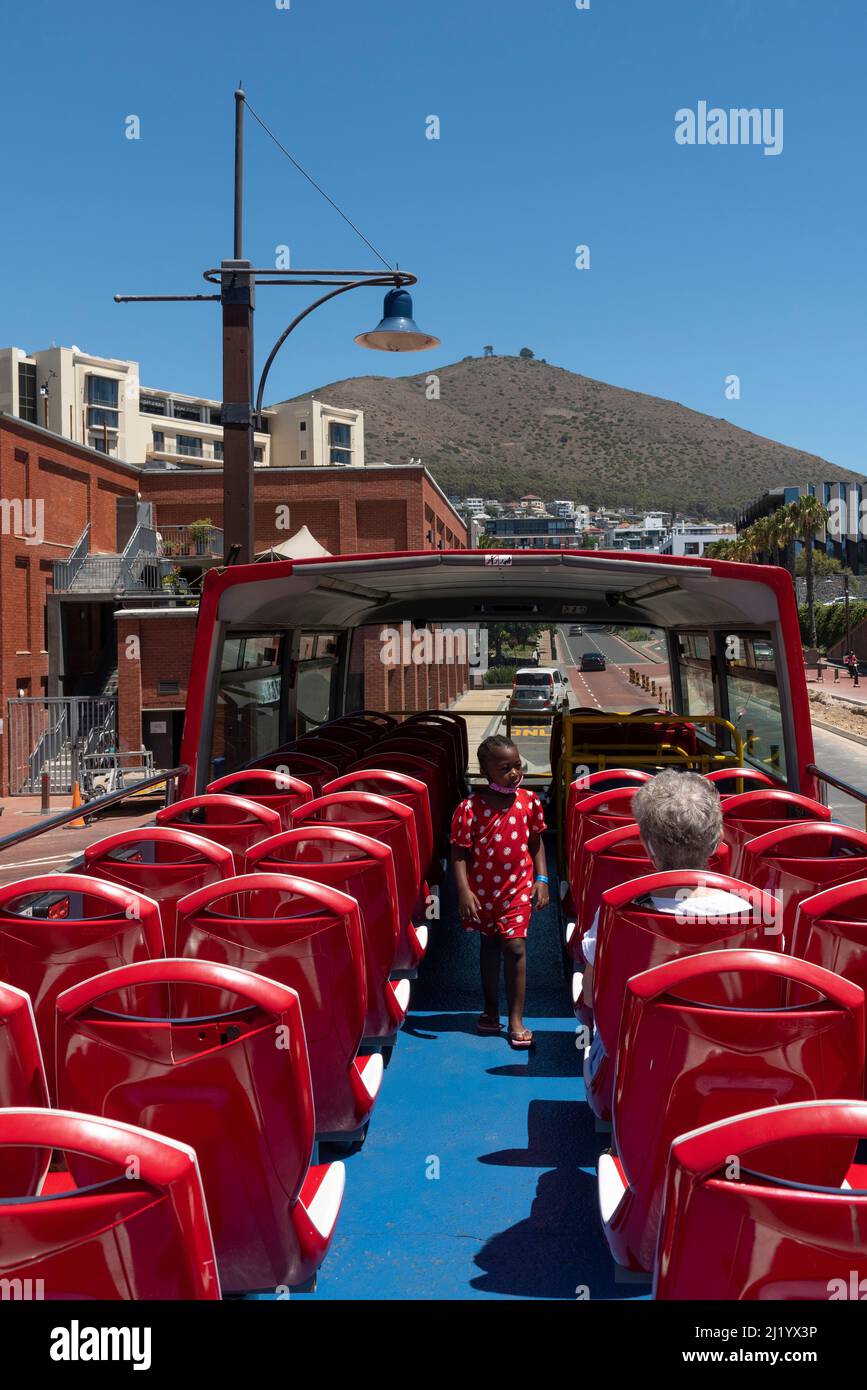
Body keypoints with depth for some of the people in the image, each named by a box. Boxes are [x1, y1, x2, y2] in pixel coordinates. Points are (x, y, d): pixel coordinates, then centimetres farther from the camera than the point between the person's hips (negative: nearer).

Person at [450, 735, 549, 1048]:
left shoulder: (528, 801, -7)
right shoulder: (469, 809, -16)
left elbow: (536, 842, 5)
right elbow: (459, 853, -12)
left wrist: (541, 879, -1)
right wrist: (463, 891, -19)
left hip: (518, 887, 0)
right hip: (482, 890, 0)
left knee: (515, 946, -7)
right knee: (489, 946, 17)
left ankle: (516, 1019, 3)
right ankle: (491, 1010, 33)